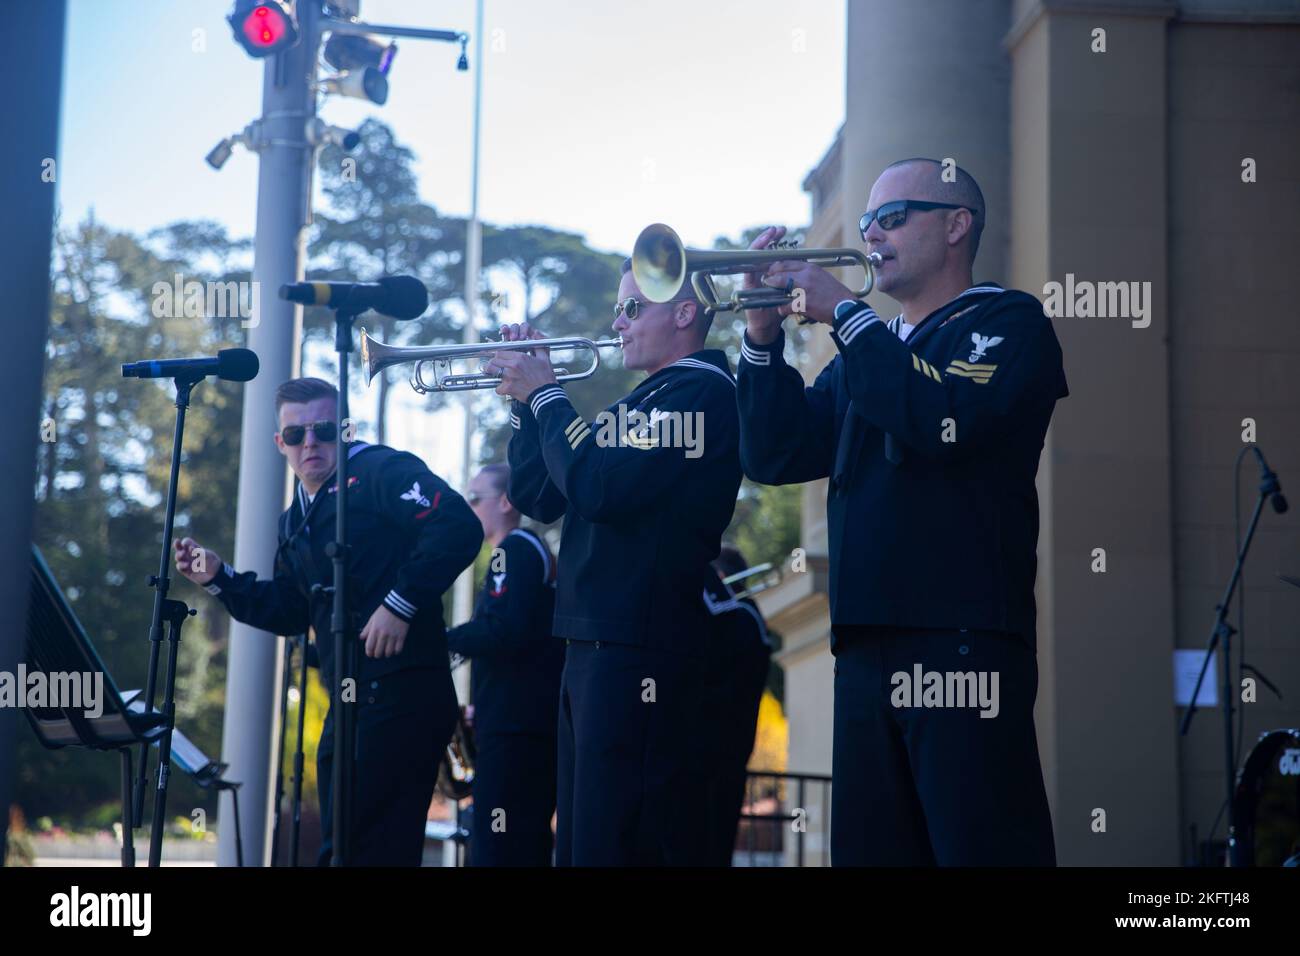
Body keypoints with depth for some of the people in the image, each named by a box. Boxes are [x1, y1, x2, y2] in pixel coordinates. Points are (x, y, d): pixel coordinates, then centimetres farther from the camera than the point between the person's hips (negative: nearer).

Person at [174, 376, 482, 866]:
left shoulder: (380, 471, -6)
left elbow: (459, 527, -19)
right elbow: (290, 612, 25)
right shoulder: (296, 520, 21)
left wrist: (400, 603, -22)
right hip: (348, 705, 9)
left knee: (349, 848, -11)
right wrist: (218, 578, 16)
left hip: (399, 694, -9)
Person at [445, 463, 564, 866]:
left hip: (515, 724, -10)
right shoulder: (526, 551, 24)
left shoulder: (516, 548, -6)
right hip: (528, 722, 10)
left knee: (497, 850, -14)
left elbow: (504, 630, -20)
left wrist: (444, 640, -9)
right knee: (524, 847, 10)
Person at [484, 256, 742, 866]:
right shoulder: (640, 403, 21)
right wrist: (526, 399, 11)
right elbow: (539, 498, 21)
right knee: (581, 839, 14)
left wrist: (546, 395, -8)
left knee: (616, 843, -11)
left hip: (640, 648, -10)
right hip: (592, 643, 10)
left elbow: (599, 489, -20)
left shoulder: (702, 392, -9)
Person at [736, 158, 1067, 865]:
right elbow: (774, 456, 16)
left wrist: (843, 312, -9)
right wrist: (763, 334, 4)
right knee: (868, 848, 5)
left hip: (963, 640, -7)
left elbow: (941, 420, -15)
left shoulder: (1007, 323, 4)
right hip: (866, 645, 7)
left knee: (980, 844, -11)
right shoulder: (870, 351, 25)